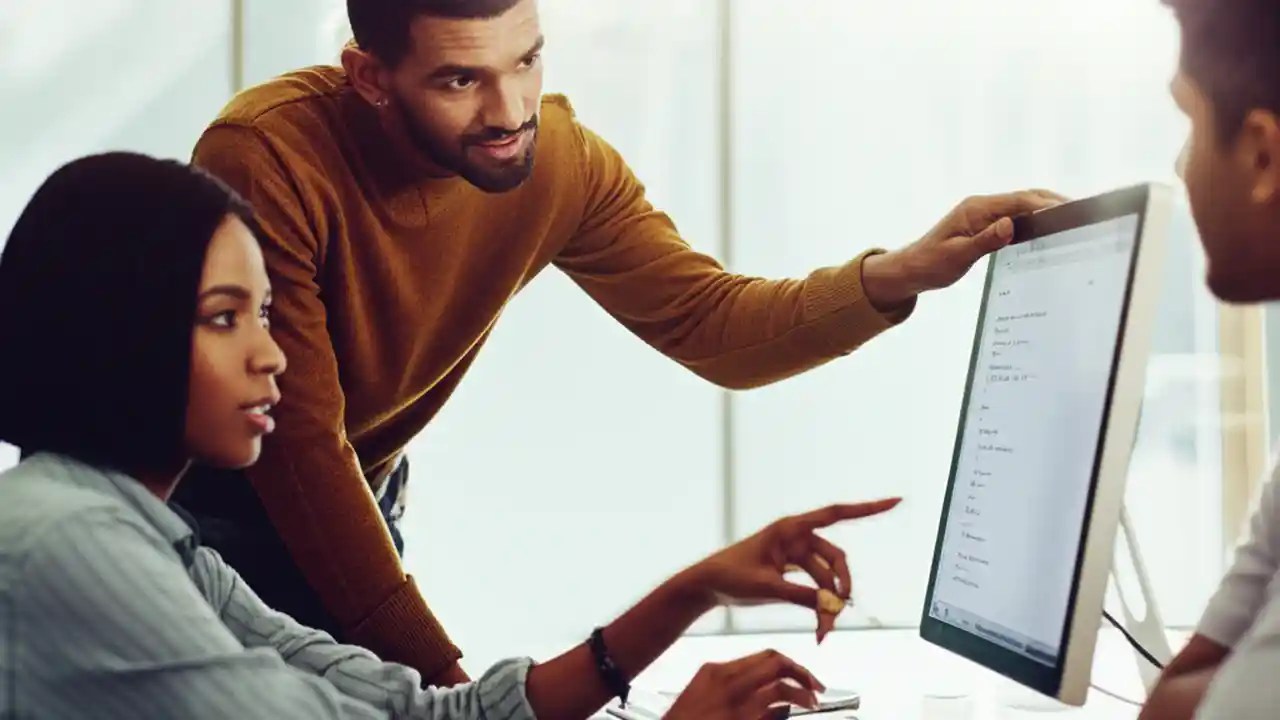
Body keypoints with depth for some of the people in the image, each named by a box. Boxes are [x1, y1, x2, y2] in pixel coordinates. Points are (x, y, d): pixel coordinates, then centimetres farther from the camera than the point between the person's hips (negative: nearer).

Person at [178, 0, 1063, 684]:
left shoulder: (562, 161, -17)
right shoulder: (268, 162, -32)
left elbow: (708, 323, -16)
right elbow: (297, 445, -29)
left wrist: (901, 273, -34)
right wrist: (437, 671, -28)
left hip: (354, 496, 4)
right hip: (208, 493, -4)